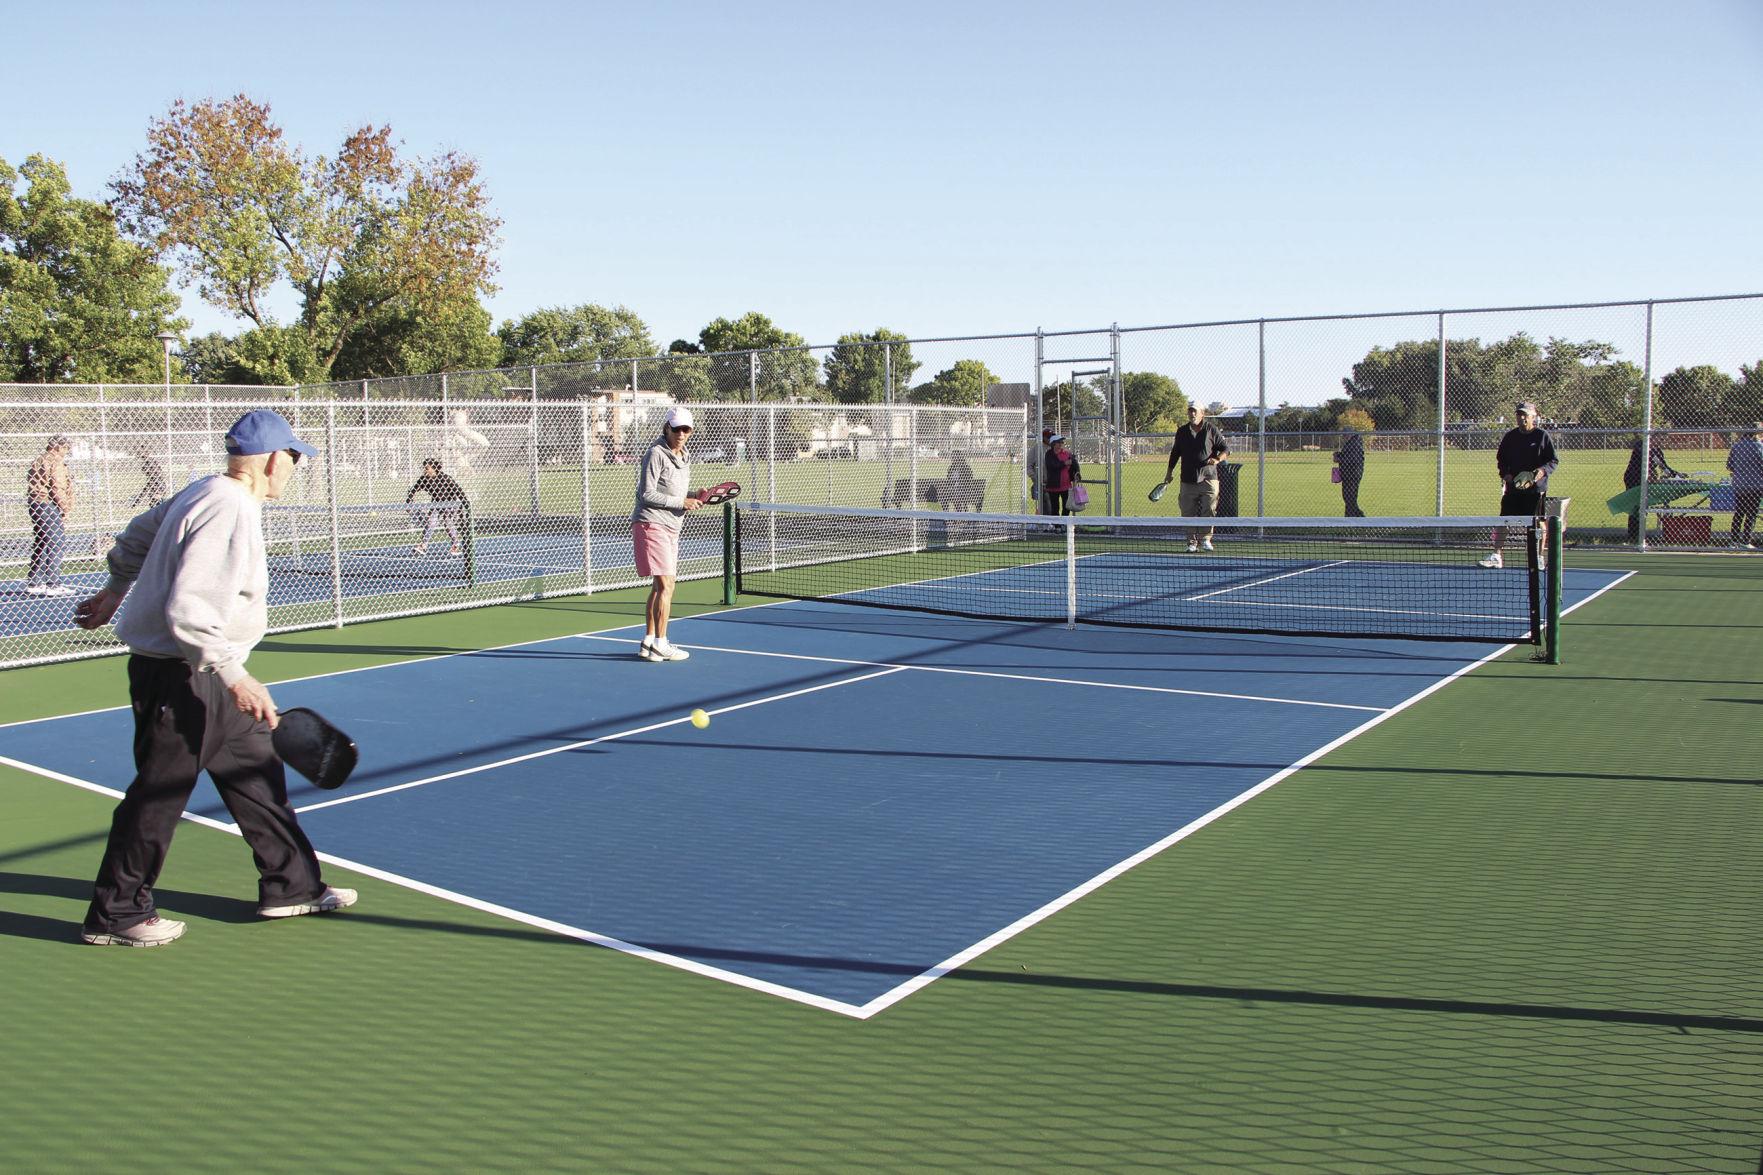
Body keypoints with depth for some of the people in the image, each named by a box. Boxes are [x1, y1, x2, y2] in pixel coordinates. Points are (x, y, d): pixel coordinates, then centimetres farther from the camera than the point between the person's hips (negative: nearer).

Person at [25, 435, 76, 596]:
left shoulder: (38, 460, 19)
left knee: (40, 544, 15)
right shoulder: (55, 462, -10)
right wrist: (66, 508, -9)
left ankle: (33, 583, 19)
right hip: (48, 505, -10)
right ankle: (53, 584, -12)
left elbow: (35, 485, 19)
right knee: (56, 544, -9)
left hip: (35, 504, 10)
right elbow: (57, 488, -17)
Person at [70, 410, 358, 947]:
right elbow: (188, 611, -30)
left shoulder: (205, 492, 8)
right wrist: (235, 675, -28)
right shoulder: (231, 512, -23)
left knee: (259, 771, 13)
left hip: (207, 677, 10)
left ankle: (291, 886, 22)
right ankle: (115, 914, 19)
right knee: (157, 794, 3)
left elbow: (137, 535, 24)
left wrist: (115, 590, 38)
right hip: (177, 676, -10)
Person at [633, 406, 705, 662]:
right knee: (666, 585, -12)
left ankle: (648, 641, 19)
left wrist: (693, 497, 5)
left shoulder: (685, 458, 16)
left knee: (659, 586, 12)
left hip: (670, 529, 9)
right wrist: (681, 502, -15)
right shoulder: (656, 454, -11)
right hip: (651, 524, -9)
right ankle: (660, 645, -8)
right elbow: (647, 494, -15)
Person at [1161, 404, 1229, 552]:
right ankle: (1192, 542, 7)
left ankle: (1205, 539, -4)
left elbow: (1226, 448, 6)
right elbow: (1175, 453, 21)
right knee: (1188, 513, 1)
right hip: (1188, 480, 3)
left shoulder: (1212, 429, 4)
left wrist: (1217, 459, -13)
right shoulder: (1182, 431, 12)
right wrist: (1169, 472, 18)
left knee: (1209, 510, -11)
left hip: (1208, 478, -3)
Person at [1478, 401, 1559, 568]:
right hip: (1513, 486, 3)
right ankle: (1495, 556, 1)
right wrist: (1505, 474, 0)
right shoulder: (1510, 437, 9)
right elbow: (1501, 459, 17)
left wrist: (1542, 471, -18)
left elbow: (1554, 460, -1)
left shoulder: (1542, 435, -2)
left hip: (1536, 487, -3)